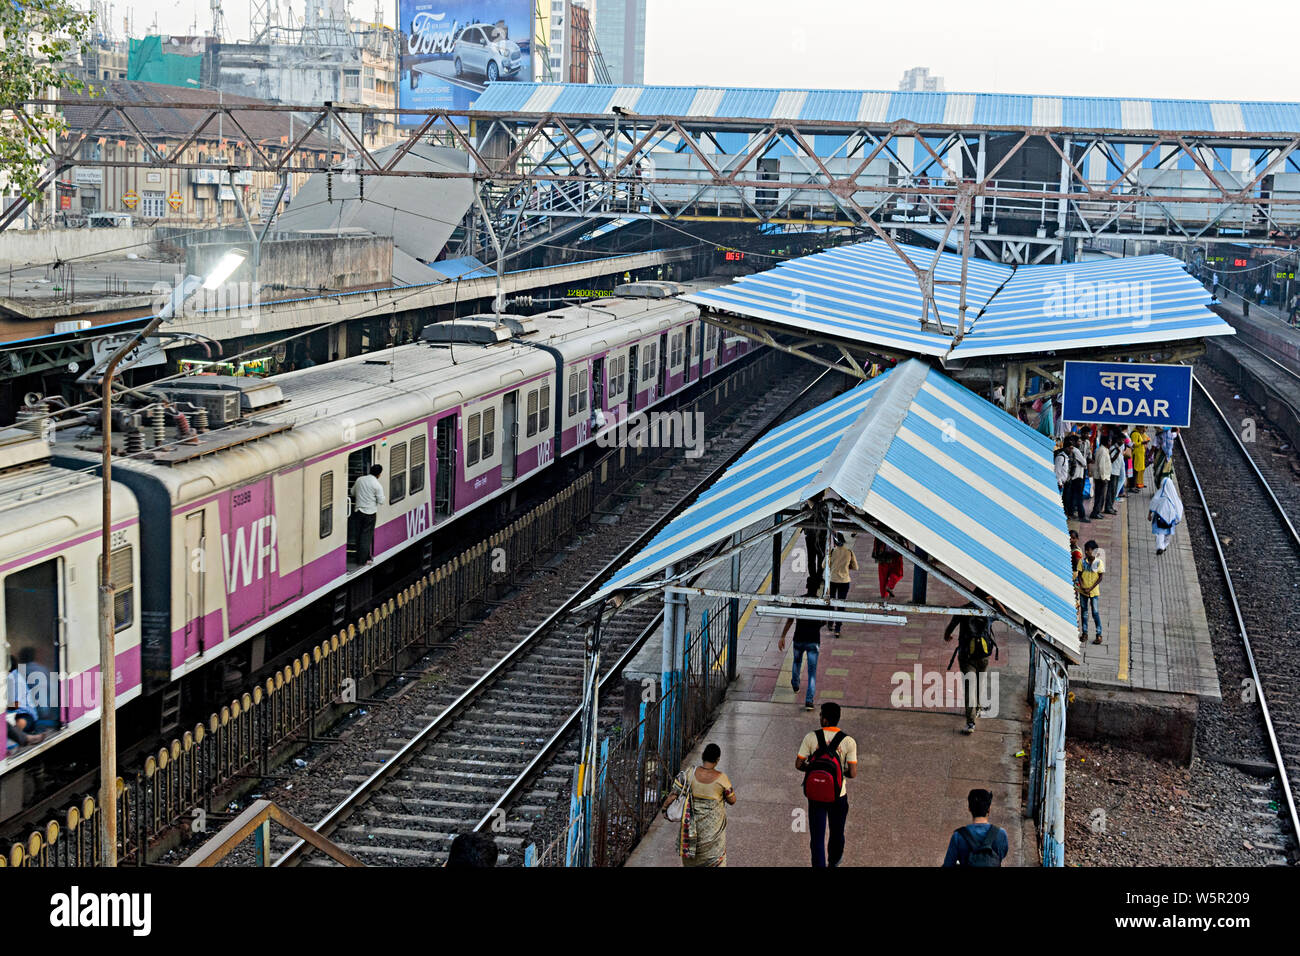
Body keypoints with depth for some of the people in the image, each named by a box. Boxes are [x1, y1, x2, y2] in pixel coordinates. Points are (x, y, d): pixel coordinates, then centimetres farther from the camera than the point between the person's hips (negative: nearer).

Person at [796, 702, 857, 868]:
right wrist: (841, 772, 7)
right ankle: (834, 860, 47)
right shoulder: (848, 742, -13)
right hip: (838, 795, 1)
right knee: (836, 832, 25)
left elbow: (798, 764, -7)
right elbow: (853, 773, -14)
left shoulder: (811, 738, -12)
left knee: (817, 836, 7)